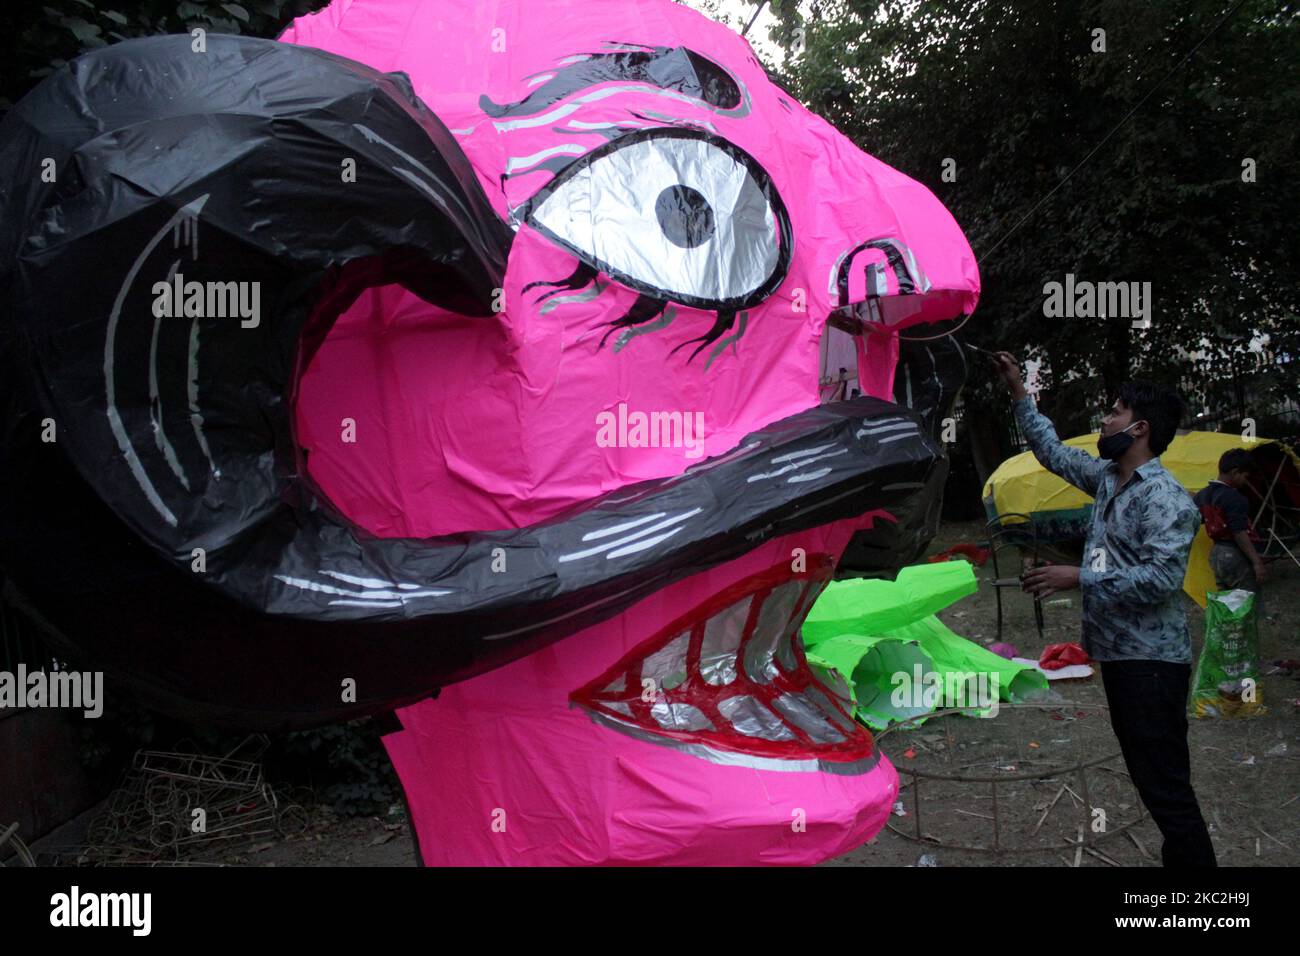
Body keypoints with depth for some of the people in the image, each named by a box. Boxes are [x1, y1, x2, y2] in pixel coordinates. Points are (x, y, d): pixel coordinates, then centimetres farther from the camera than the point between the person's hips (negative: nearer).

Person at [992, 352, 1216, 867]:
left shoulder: (1165, 498, -16)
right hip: (1118, 652, 9)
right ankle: (1178, 855, 27)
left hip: (1151, 659, -9)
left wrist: (1077, 578, -23)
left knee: (1166, 785, -6)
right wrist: (1018, 392, 23)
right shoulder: (1106, 477, 11)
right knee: (1148, 777, 16)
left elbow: (1161, 578, -25)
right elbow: (1052, 451, 25)